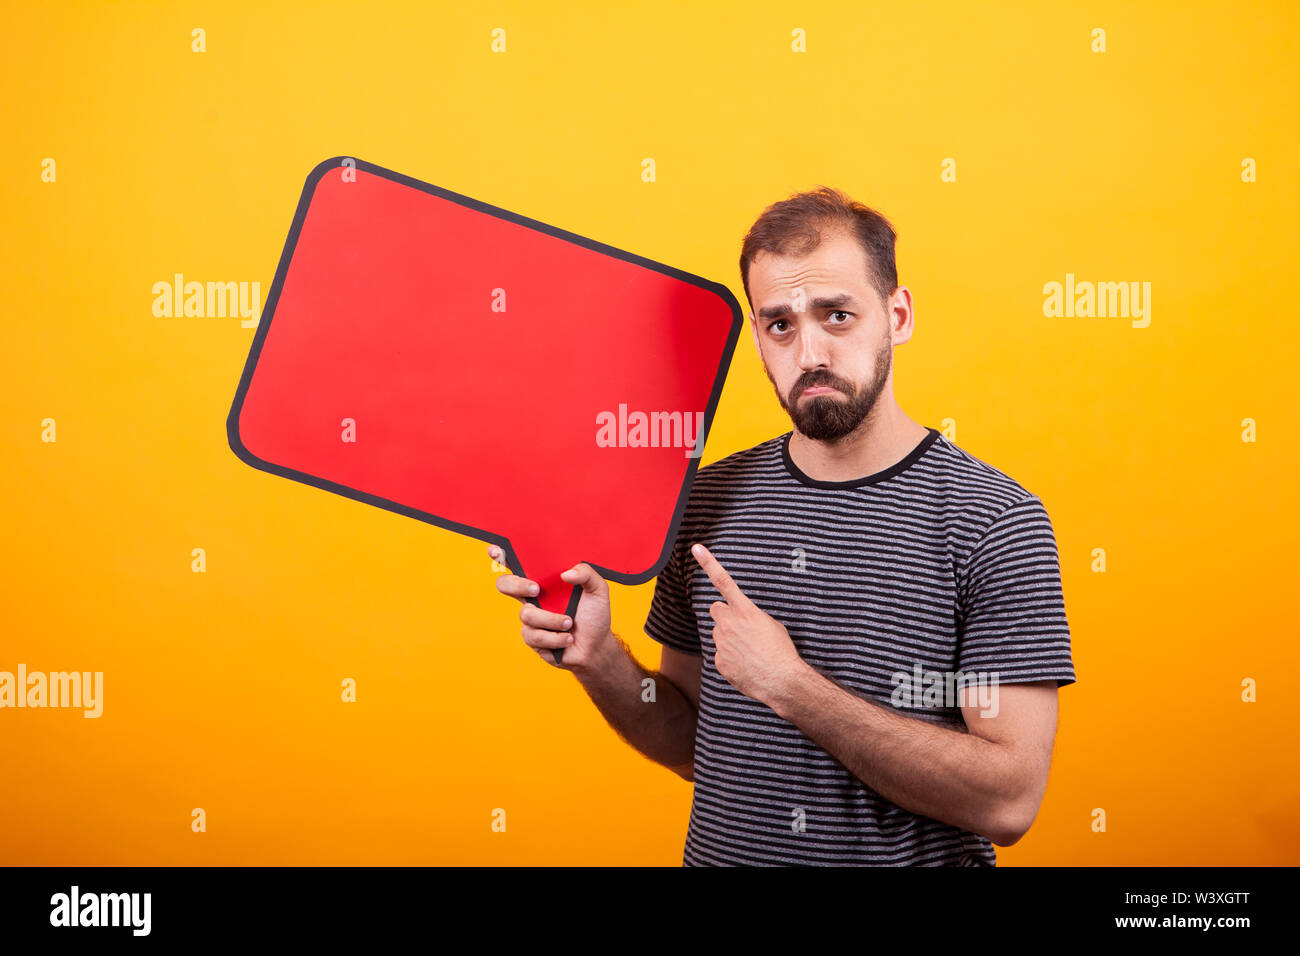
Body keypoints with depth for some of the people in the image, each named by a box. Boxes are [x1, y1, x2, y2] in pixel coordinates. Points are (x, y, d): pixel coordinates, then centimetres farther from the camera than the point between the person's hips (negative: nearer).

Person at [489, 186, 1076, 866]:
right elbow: (693, 744, 5)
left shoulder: (996, 519, -15)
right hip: (720, 852, 3)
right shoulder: (709, 500, -3)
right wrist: (598, 660, -13)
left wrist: (790, 685, -23)